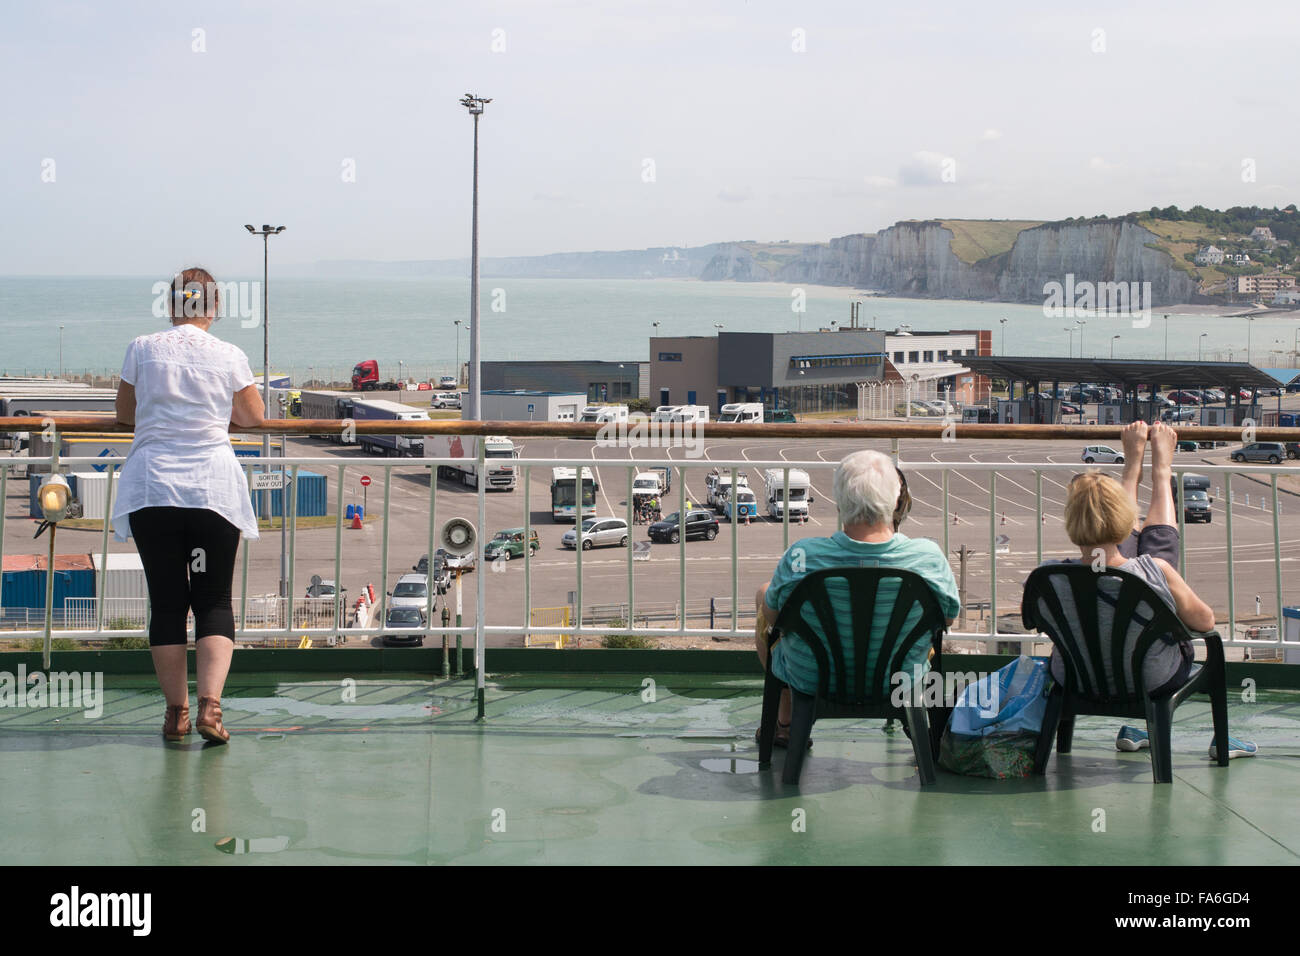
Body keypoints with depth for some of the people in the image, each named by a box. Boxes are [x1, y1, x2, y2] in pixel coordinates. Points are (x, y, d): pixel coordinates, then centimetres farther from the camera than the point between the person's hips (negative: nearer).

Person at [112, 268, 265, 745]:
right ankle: (209, 704, -10)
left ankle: (176, 711, 10)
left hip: (151, 487, 1)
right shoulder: (230, 357, 2)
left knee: (166, 602, 7)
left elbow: (125, 414, 17)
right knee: (214, 600, 5)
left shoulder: (141, 349, 4)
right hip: (213, 486, -1)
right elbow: (253, 417, 12)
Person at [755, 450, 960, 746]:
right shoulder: (928, 557, -27)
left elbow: (771, 614, -10)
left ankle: (785, 721, 42)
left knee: (763, 593, 28)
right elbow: (949, 616, -6)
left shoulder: (800, 557, -30)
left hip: (810, 680, -1)